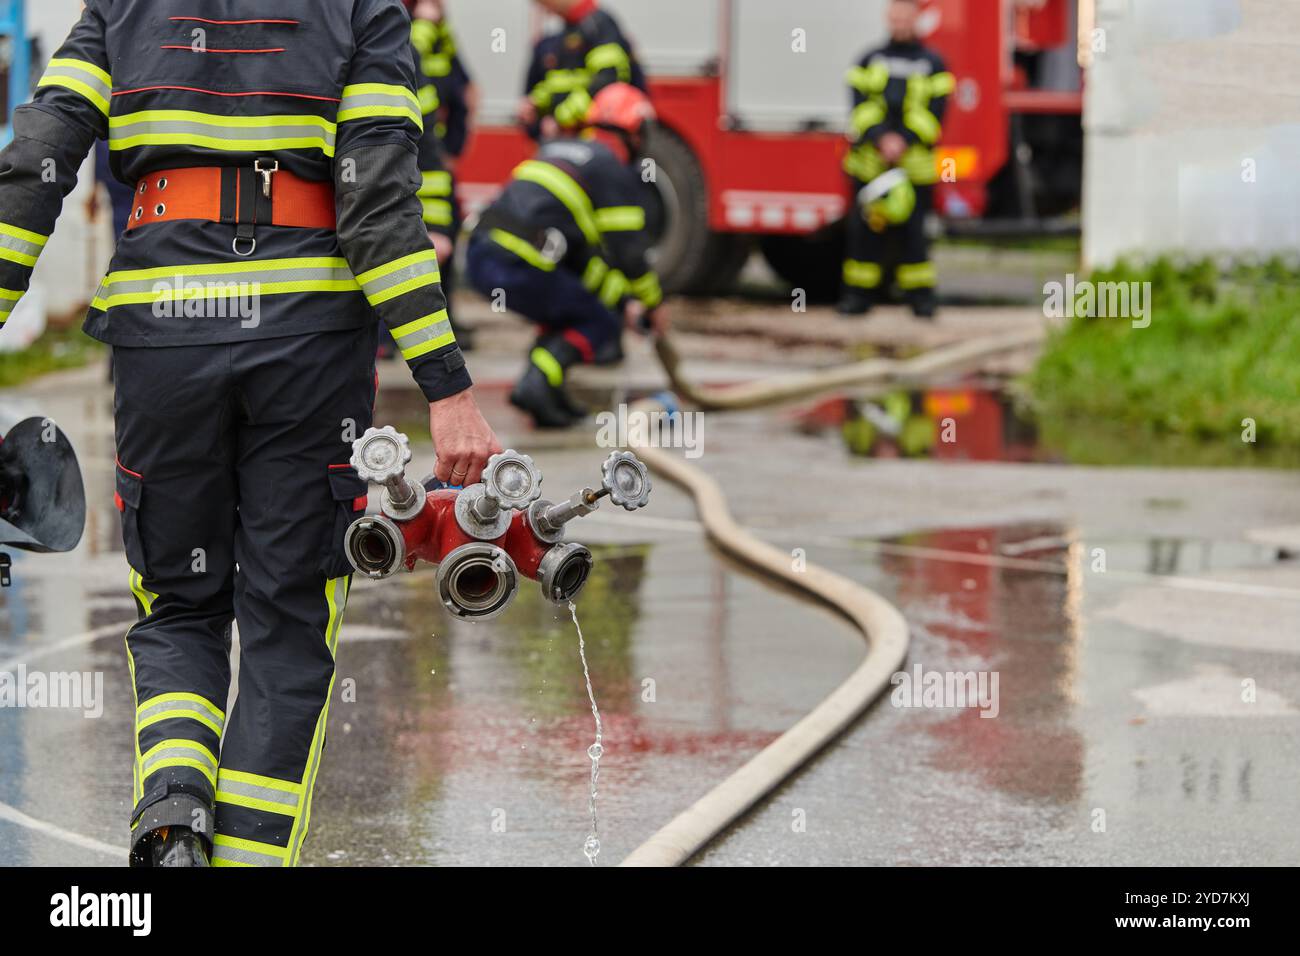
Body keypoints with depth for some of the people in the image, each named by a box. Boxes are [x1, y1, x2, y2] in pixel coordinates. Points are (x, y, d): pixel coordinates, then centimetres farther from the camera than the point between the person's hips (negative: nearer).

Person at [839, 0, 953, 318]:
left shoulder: (932, 65, 8)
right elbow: (861, 106, 2)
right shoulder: (870, 61, 12)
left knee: (912, 229, -5)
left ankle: (921, 294, 2)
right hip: (870, 160, 2)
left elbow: (934, 112, -1)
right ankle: (858, 294, 5)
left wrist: (904, 141, -14)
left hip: (914, 163, -2)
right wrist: (881, 139, -14)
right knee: (865, 227, -1)